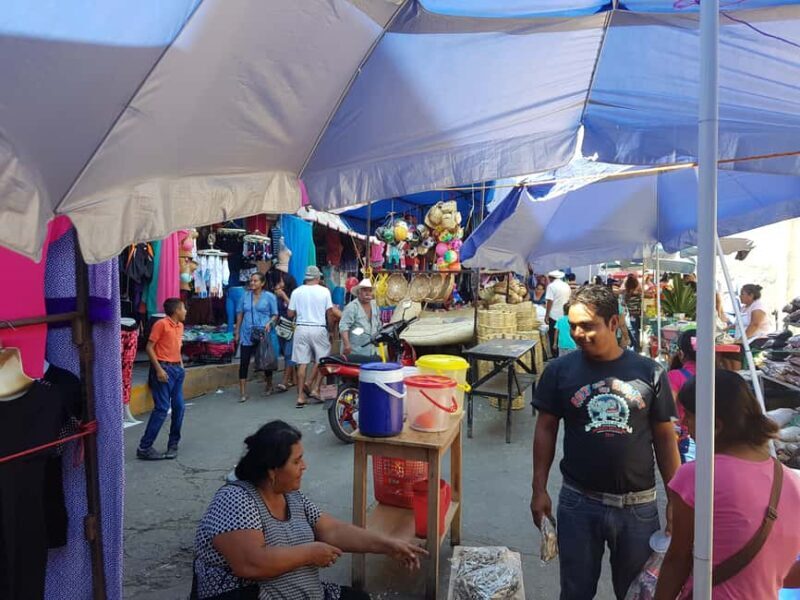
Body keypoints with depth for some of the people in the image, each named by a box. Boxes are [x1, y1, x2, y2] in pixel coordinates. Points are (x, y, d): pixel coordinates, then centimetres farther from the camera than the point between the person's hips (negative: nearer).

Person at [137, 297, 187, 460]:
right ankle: (144, 448, -4)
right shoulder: (161, 324, -9)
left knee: (179, 407, 6)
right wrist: (158, 369, -18)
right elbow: (149, 347, -12)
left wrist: (181, 366, 15)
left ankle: (173, 444, 18)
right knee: (162, 408, -10)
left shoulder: (180, 326, 14)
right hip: (164, 369, -8)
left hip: (177, 369, 8)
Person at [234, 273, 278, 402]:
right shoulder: (245, 296, 8)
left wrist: (269, 323, -18)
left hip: (263, 334, -2)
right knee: (244, 362, -5)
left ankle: (269, 386, 34)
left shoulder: (269, 297, 0)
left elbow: (275, 315, 2)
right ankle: (242, 392, 1)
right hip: (247, 334, 2)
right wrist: (237, 333, 10)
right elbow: (240, 314, 12)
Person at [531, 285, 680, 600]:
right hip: (579, 502, 0)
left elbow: (665, 437, 2)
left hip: (639, 505, 1)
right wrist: (539, 489, -3)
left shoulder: (649, 372, -5)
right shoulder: (560, 370, -6)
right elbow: (545, 430, 0)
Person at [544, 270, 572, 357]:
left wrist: (546, 315, -9)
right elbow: (569, 300, 17)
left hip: (554, 316, -6)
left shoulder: (551, 286, -7)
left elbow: (550, 301, -12)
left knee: (553, 338, 2)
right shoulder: (567, 286, 11)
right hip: (565, 316, 6)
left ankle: (556, 357, 4)